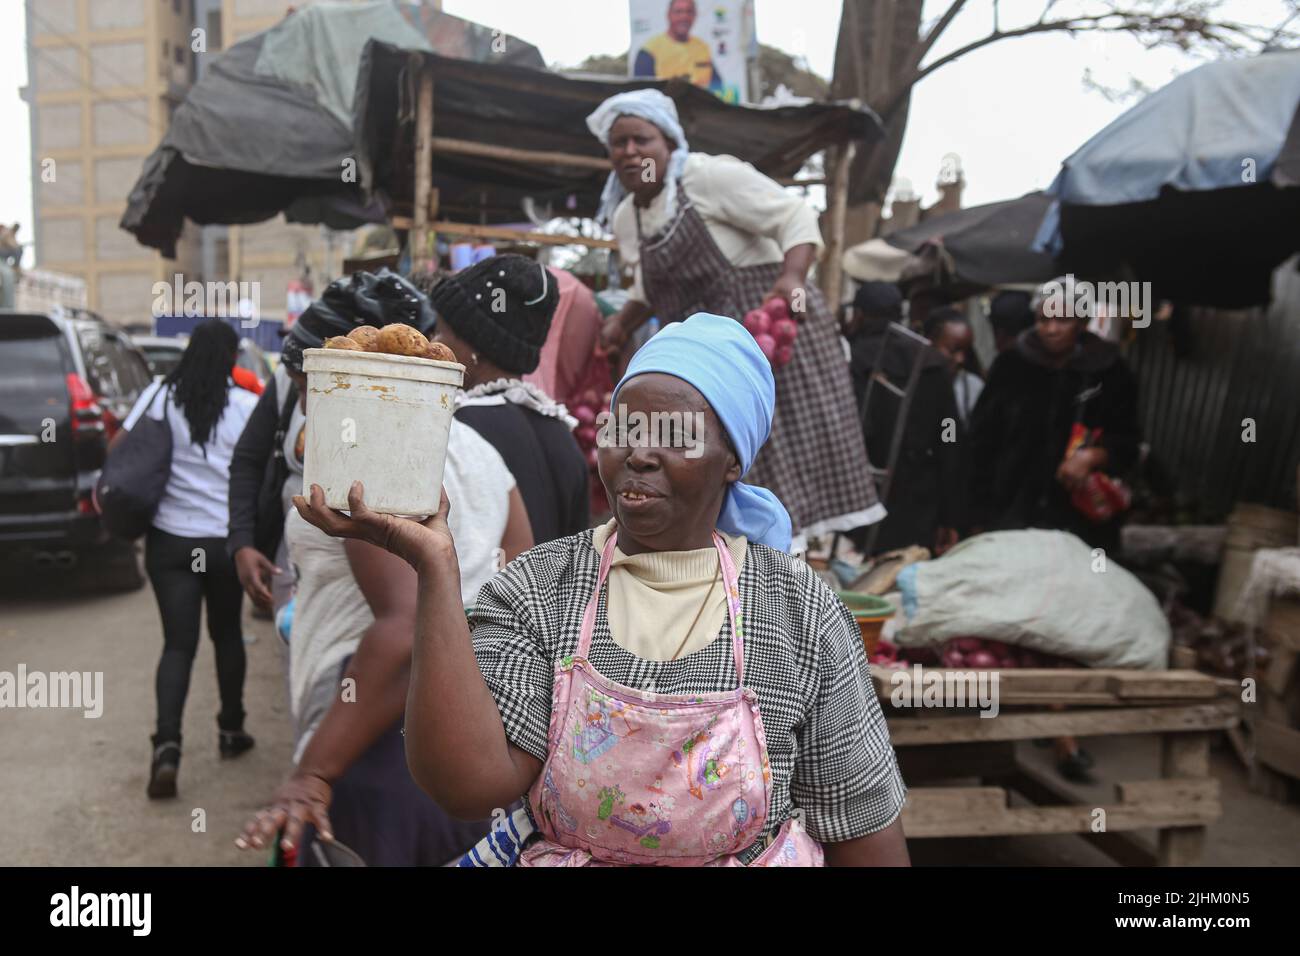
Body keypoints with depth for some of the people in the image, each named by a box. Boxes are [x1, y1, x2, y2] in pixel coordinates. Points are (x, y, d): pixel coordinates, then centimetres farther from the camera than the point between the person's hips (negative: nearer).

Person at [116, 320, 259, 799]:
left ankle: (167, 746, -14)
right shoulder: (246, 406, -8)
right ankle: (231, 730, 31)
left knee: (178, 644, 2)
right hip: (227, 540, -1)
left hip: (170, 540, 1)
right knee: (227, 634, 18)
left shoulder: (159, 396, -2)